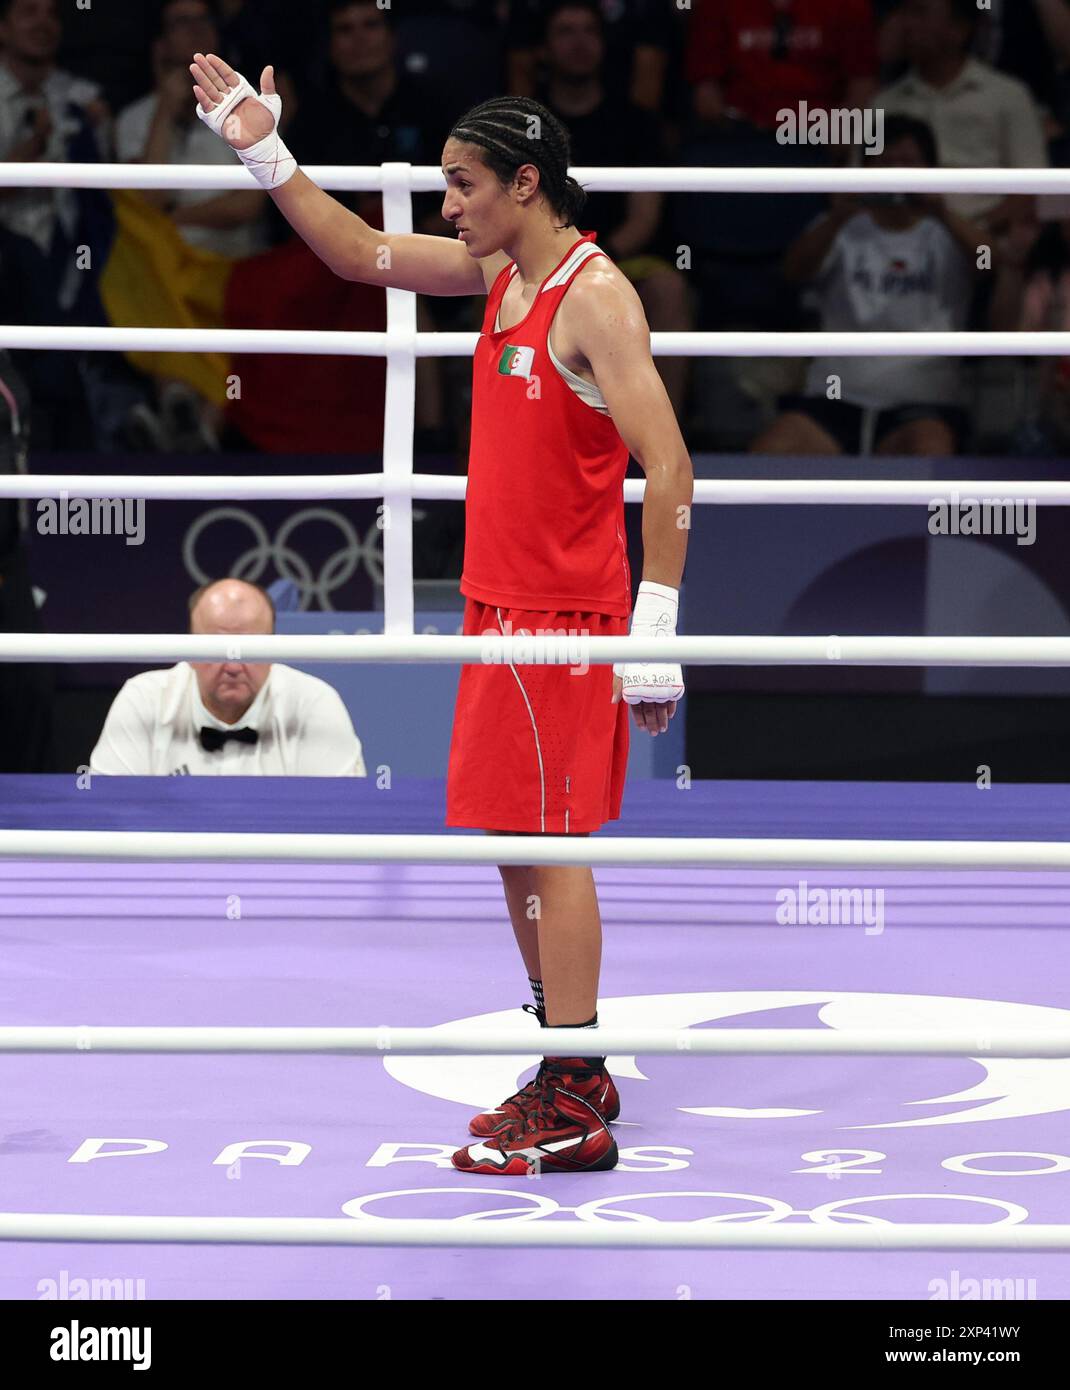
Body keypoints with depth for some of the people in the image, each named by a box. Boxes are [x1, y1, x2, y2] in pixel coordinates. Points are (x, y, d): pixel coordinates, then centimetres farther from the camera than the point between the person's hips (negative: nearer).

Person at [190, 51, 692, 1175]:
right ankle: (570, 1071, 21)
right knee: (514, 836, 12)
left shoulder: (593, 296, -16)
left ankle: (570, 1113, -7)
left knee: (546, 838, -9)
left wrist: (656, 630, -23)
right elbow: (362, 253, 24)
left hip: (562, 616, -9)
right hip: (500, 603, 9)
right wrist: (267, 156, 15)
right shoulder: (499, 270, 10)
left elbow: (666, 467, -20)